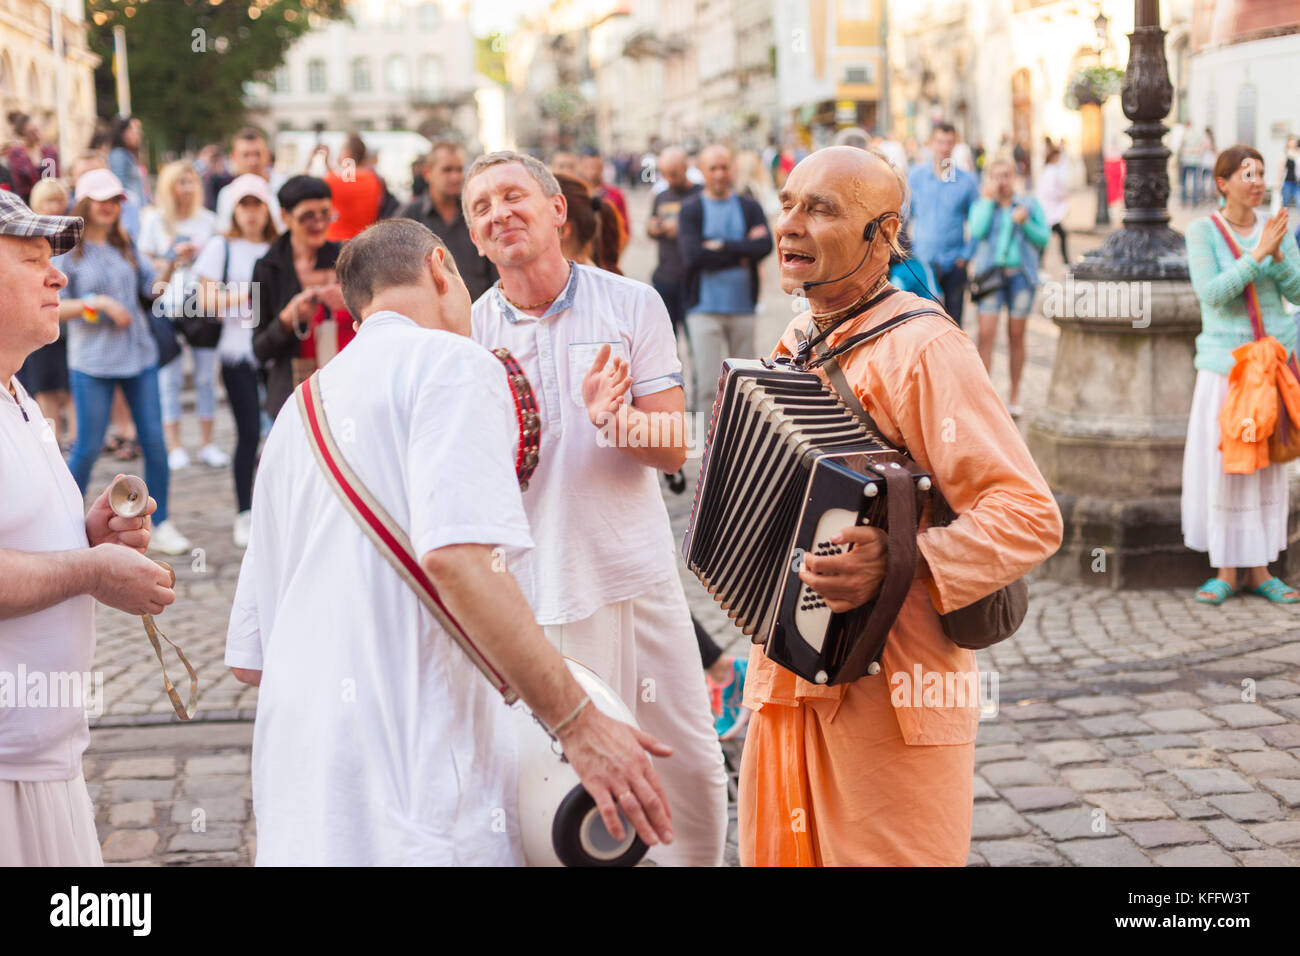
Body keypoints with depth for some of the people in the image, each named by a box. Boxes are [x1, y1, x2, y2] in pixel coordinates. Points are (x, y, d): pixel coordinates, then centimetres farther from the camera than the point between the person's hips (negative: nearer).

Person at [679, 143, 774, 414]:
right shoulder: (690, 211, 2)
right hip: (704, 308, -3)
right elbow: (693, 255, -14)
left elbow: (765, 246, -7)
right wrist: (743, 252, -8)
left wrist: (722, 246, -12)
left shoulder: (750, 208, 10)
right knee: (709, 383, -10)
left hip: (743, 307, 3)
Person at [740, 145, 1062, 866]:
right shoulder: (796, 343, 11)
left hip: (889, 695, -8)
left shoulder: (920, 346, -16)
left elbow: (1029, 516, -22)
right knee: (778, 851, 17)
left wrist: (897, 564, -32)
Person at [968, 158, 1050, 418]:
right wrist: (988, 199, -7)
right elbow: (977, 230, -9)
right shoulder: (982, 204, 11)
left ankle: (1014, 397, 14)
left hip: (1020, 273, 0)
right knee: (986, 335, -11)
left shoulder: (1029, 204, 11)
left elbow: (1044, 238, 6)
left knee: (1016, 336, 4)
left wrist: (1026, 223, -10)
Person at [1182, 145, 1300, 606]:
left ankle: (1258, 570, 14)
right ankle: (1226, 571, 8)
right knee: (1221, 464, -2)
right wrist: (1258, 254, -22)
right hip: (1225, 363, -3)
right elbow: (1212, 295, -16)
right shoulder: (1202, 231, -6)